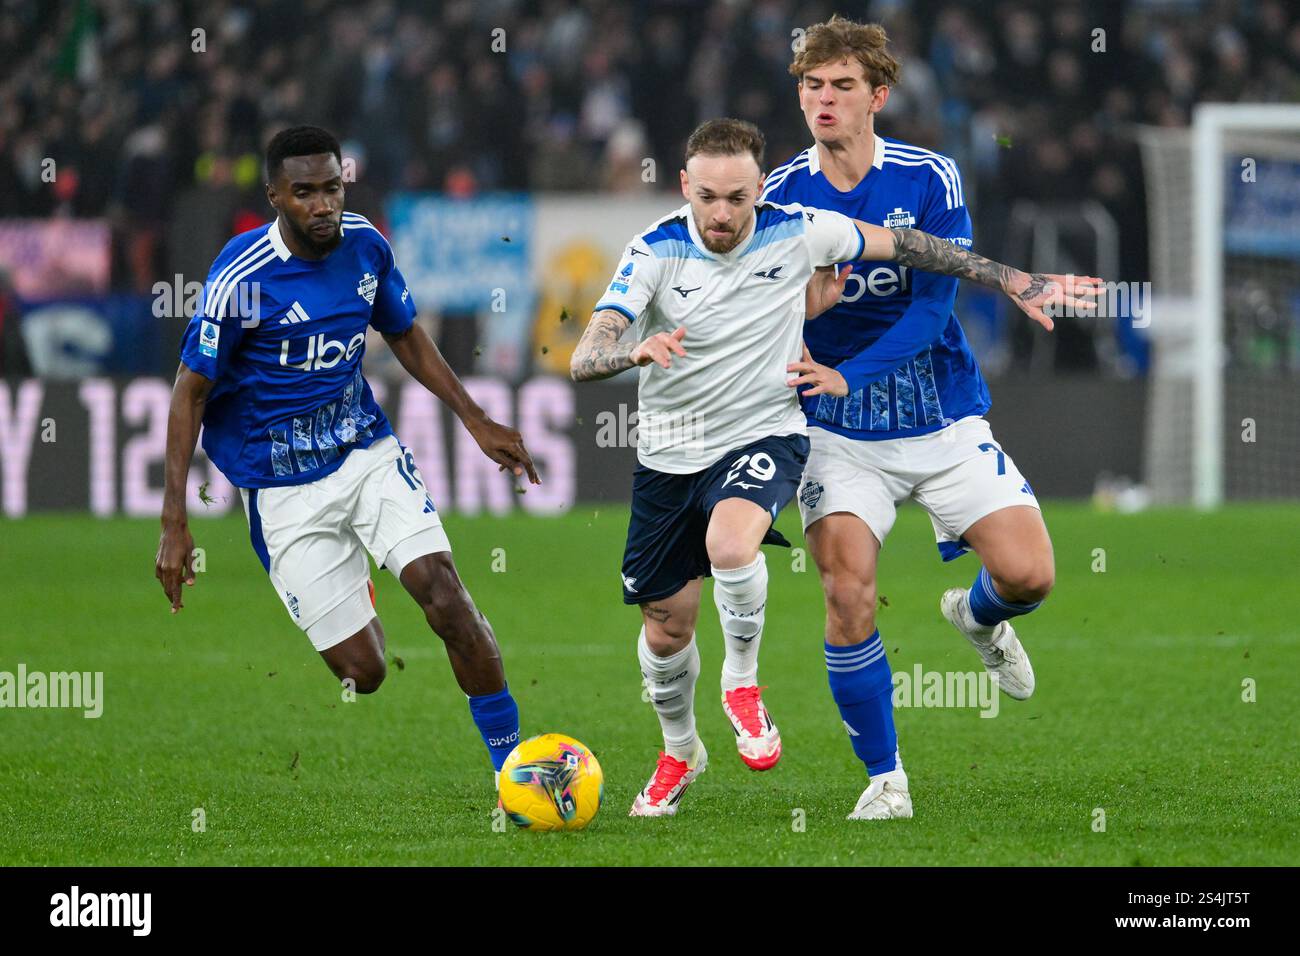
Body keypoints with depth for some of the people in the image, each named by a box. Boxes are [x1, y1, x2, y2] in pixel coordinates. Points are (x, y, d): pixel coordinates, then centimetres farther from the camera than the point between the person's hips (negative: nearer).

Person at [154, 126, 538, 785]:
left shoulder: (364, 244, -2)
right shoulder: (243, 278, -18)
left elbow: (405, 336, 16)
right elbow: (191, 391, -11)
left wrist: (475, 421, 11)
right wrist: (174, 525, -14)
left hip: (368, 451, 4)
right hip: (284, 490, -4)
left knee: (444, 594, -17)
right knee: (362, 671, -9)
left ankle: (512, 766, -6)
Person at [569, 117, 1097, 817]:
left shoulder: (796, 232, -11)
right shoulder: (657, 251, -14)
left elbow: (905, 246, 4)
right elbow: (583, 359, -23)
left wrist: (1012, 281, 8)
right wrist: (638, 350, -46)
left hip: (763, 437, -2)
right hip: (671, 453, 2)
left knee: (730, 542, -35)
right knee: (666, 628, 8)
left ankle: (742, 682, -8)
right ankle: (679, 753, 38)